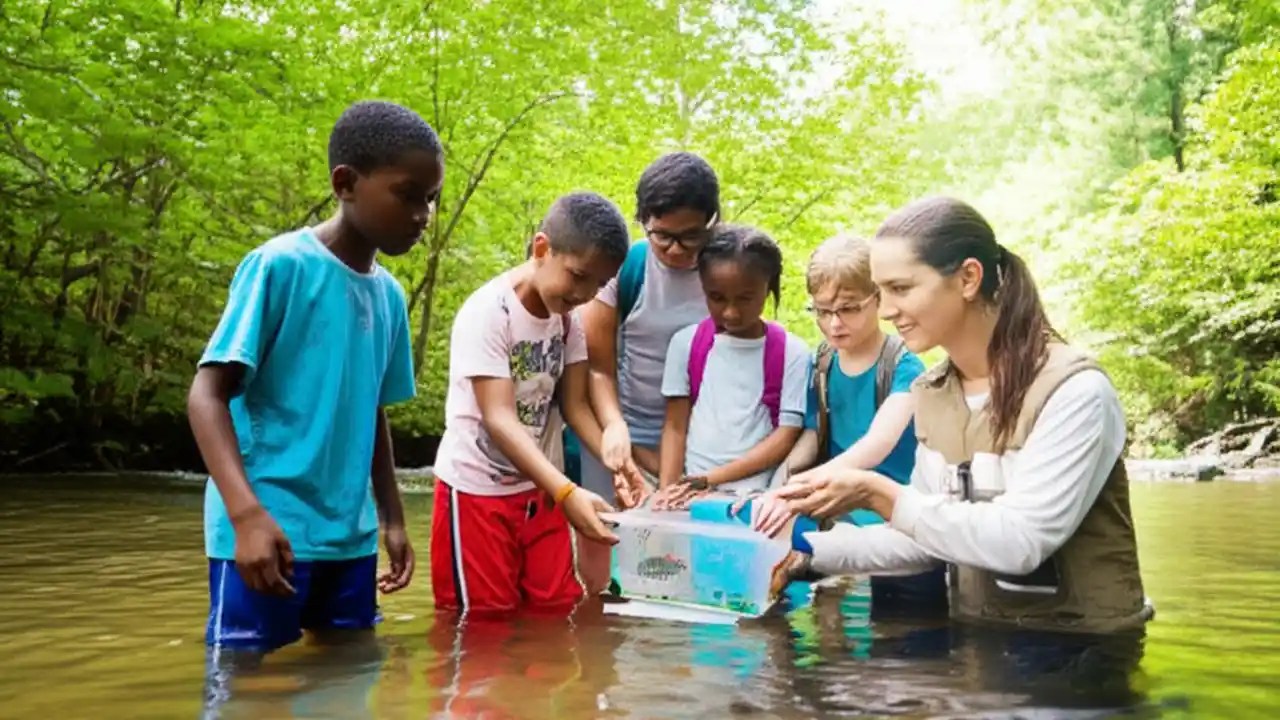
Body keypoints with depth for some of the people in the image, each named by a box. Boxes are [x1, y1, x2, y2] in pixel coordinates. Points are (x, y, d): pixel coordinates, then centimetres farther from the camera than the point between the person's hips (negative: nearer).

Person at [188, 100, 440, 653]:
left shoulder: (389, 295, 11)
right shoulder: (280, 264, -8)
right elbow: (208, 392, -12)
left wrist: (393, 520, 18)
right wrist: (248, 513, -24)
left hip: (349, 537, 7)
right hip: (267, 532, -6)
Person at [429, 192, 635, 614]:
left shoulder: (567, 316, -1)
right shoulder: (487, 312, -21)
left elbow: (574, 405, 0)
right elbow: (500, 419, -28)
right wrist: (568, 492, -39)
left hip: (540, 488, 6)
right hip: (477, 490, -6)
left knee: (555, 612, 12)